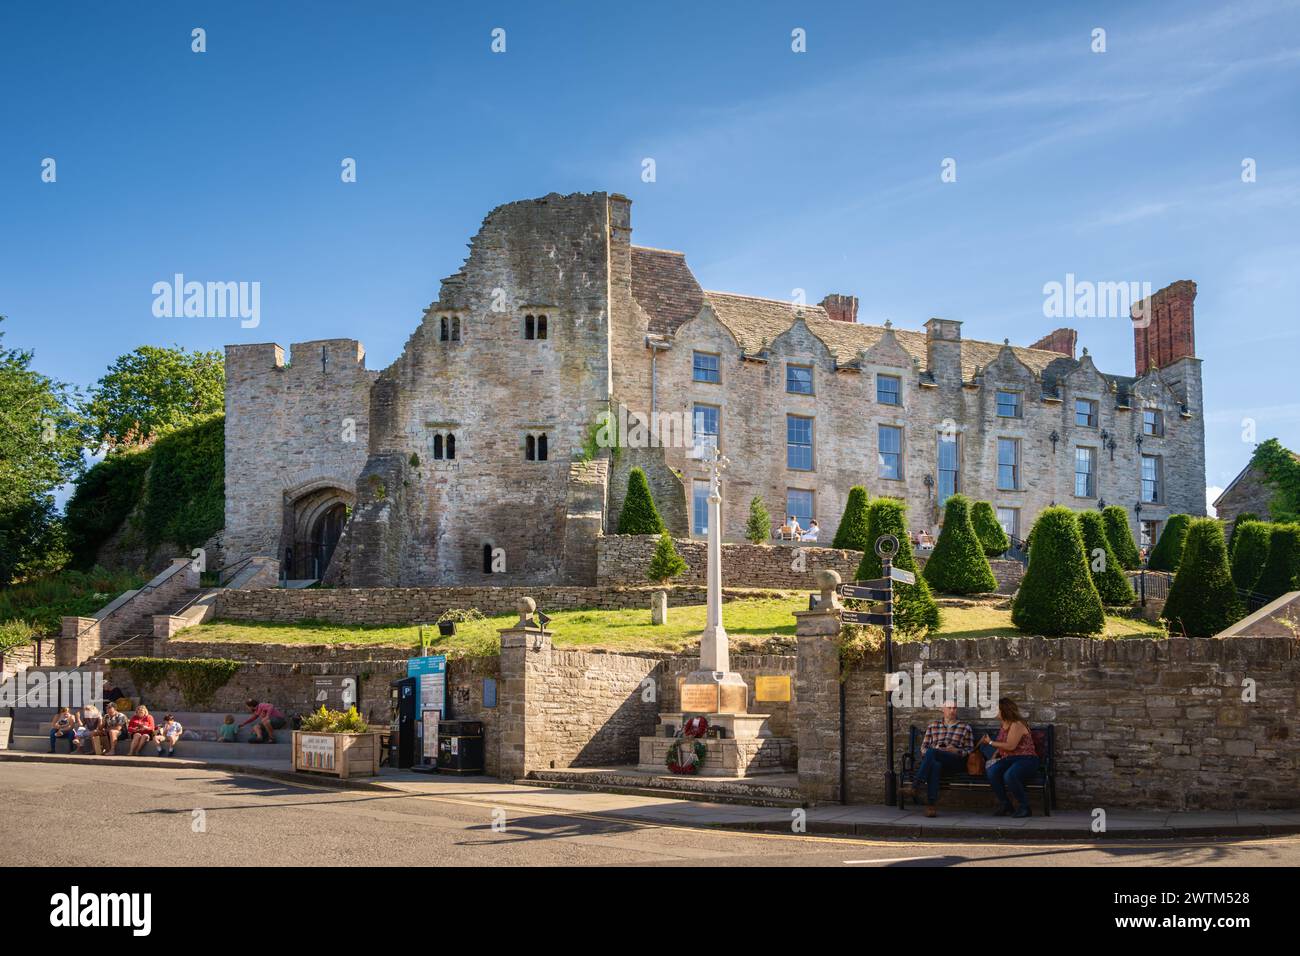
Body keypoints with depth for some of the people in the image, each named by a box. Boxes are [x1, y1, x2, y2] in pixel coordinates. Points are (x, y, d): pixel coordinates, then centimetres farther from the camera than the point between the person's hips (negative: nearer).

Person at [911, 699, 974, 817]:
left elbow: (970, 750, 12)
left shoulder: (965, 727, 16)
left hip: (956, 761, -2)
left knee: (931, 752, -34)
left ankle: (916, 785, -39)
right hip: (934, 759, 2)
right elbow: (924, 746, 19)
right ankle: (930, 805, -49)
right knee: (935, 765, -40)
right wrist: (927, 755, -3)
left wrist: (957, 751, -7)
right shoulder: (933, 725, 23)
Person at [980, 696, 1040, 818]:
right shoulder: (1005, 725, 19)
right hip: (1009, 760, 8)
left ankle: (1024, 807, -17)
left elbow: (1010, 746, -20)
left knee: (1009, 775, -38)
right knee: (991, 771, -24)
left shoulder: (1017, 725, -11)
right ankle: (1005, 804, -10)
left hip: (1026, 759, -8)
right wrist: (995, 755, 10)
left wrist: (990, 742, -11)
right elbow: (1002, 746, 29)